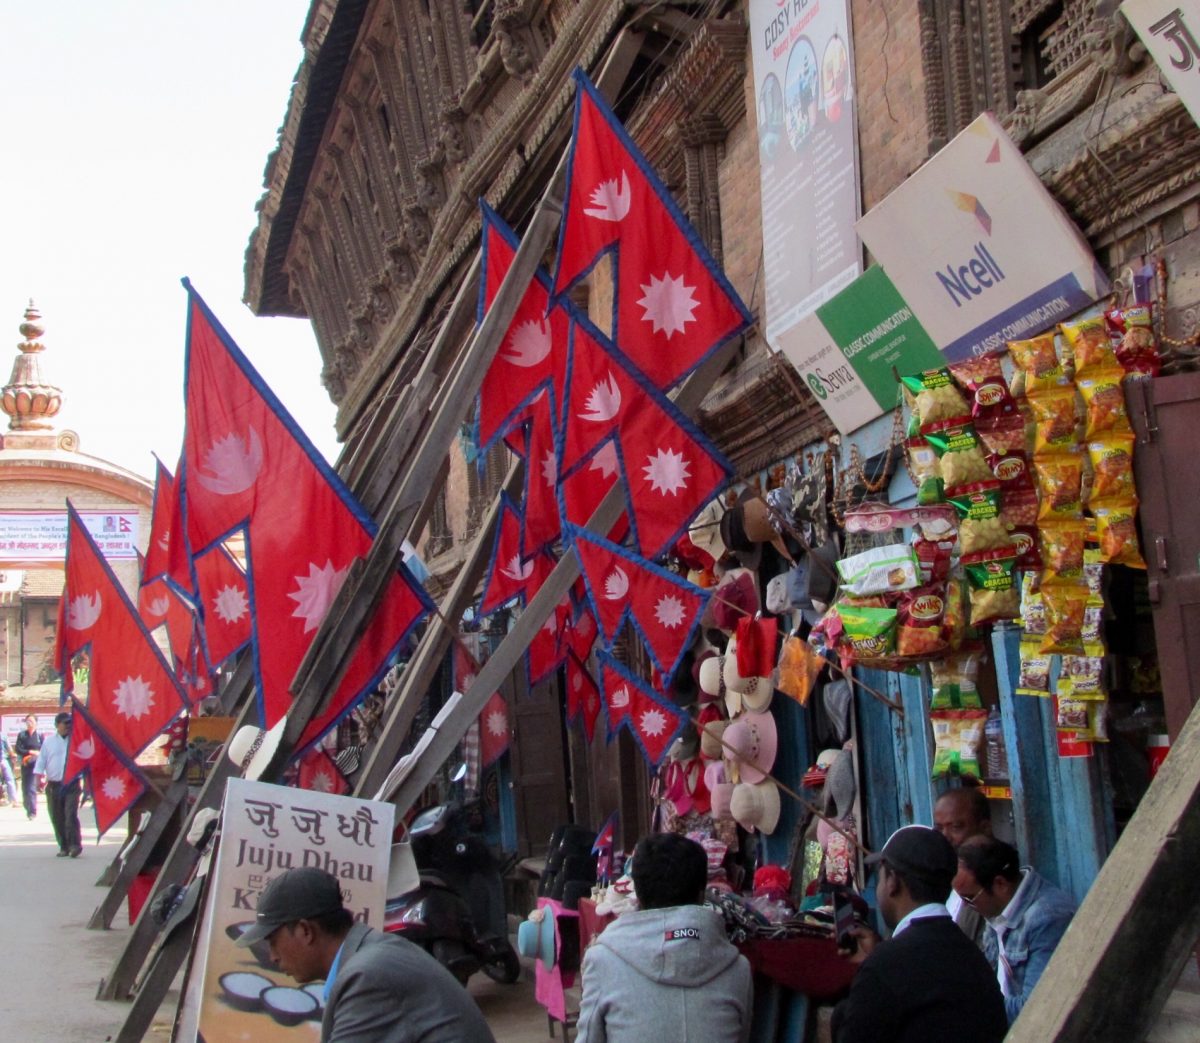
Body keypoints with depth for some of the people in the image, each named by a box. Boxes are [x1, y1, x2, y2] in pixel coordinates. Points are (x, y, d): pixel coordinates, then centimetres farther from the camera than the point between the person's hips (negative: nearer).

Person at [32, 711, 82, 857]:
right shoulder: (49, 741, 6)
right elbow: (41, 760, 5)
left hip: (72, 785, -2)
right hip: (53, 785, 2)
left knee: (71, 815, -14)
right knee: (57, 818, 6)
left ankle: (75, 844, -15)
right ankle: (64, 847, 16)